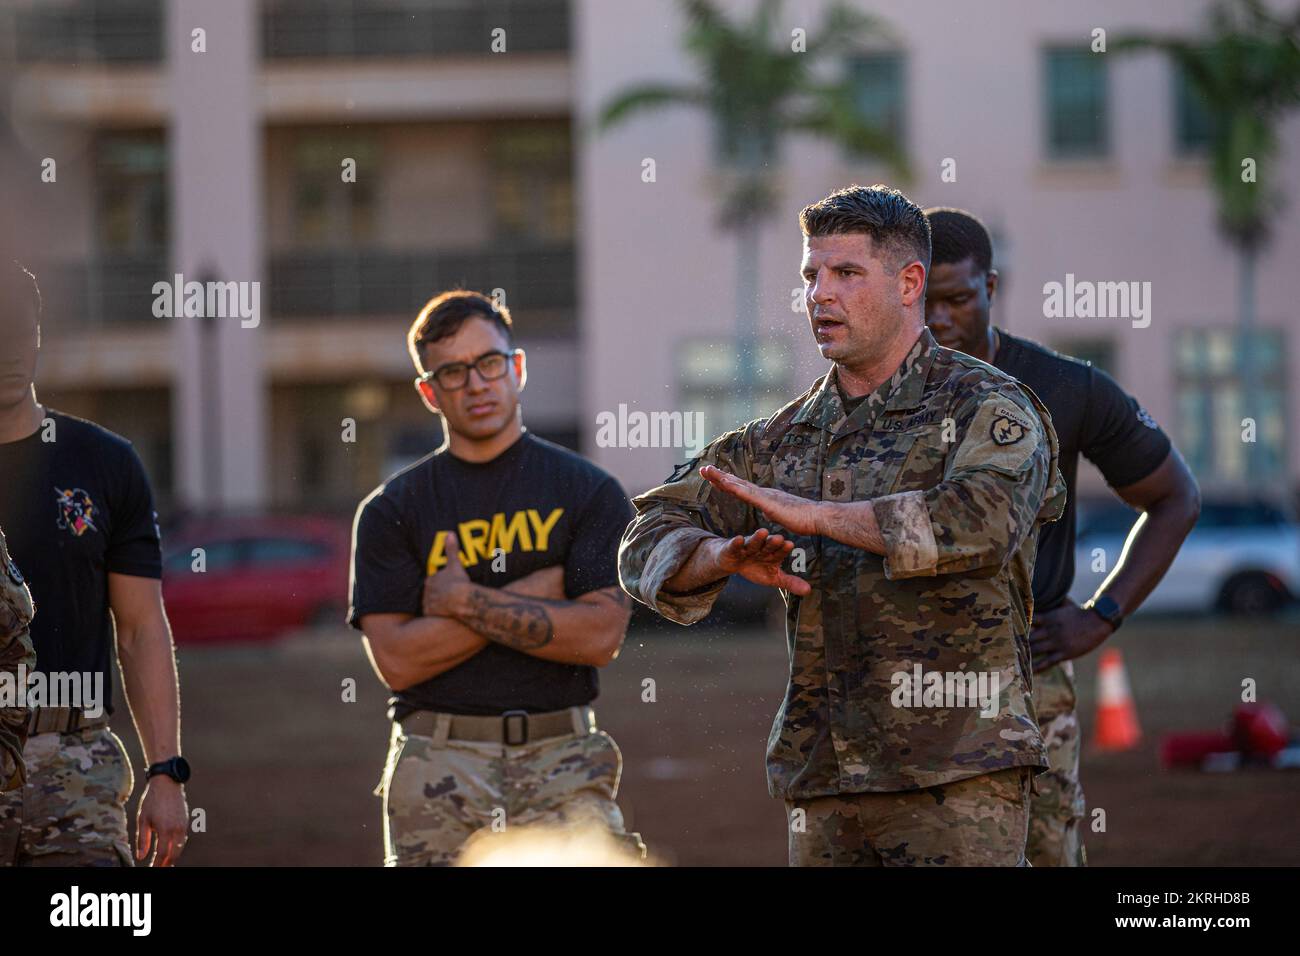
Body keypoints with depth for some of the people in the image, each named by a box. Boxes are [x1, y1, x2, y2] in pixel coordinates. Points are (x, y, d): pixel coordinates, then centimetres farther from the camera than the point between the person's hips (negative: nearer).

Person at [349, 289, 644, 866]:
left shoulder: (588, 490, 8)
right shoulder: (390, 510, 9)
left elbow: (601, 637, -4)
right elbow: (396, 659, -3)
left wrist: (466, 601, -5)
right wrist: (531, 596, -5)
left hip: (561, 755, 0)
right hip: (439, 763, 0)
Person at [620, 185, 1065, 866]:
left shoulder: (987, 408, -1)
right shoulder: (786, 439, 16)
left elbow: (984, 519, -22)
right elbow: (653, 542, 14)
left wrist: (815, 514, -18)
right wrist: (726, 556, -10)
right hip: (823, 779, 6)